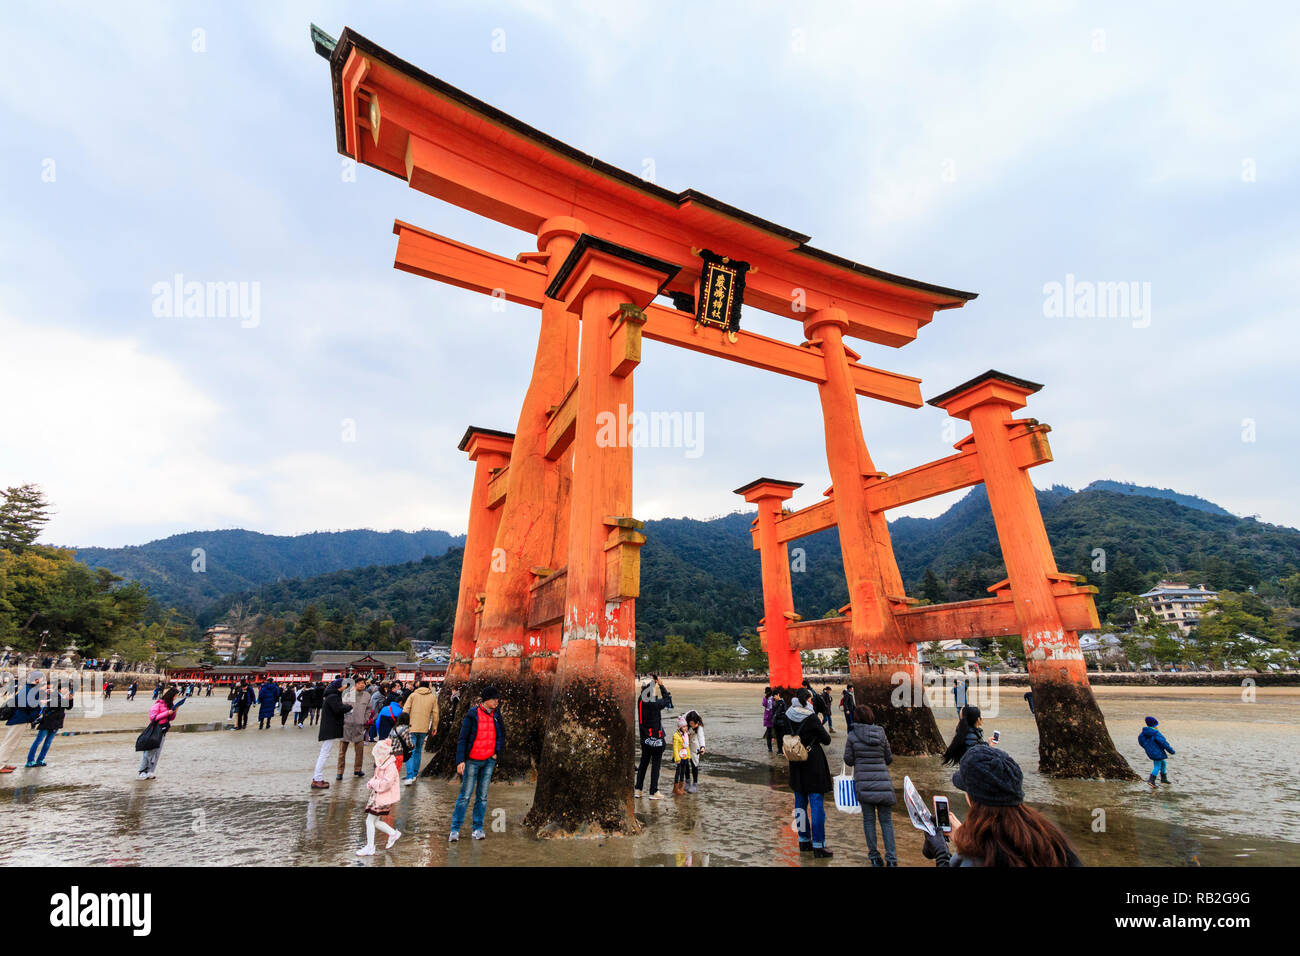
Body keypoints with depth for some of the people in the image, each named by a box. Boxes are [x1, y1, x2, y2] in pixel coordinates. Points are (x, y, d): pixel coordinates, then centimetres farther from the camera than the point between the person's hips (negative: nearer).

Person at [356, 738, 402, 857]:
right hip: (377, 796, 9)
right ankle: (393, 834, 28)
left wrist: (373, 783, -16)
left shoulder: (390, 767, -22)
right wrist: (371, 783, 1)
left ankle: (369, 848, 11)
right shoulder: (381, 765, 9)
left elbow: (386, 783, -27)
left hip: (384, 799, -9)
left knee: (370, 821, -2)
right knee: (375, 821, 13)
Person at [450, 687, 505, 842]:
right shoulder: (472, 715, -11)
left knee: (482, 796, 10)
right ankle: (455, 829, 12)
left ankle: (478, 828, 19)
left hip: (489, 761, 4)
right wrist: (460, 760, -16)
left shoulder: (496, 715, 2)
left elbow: (501, 735, 16)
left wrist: (497, 752, 7)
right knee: (465, 795, 1)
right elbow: (462, 739, -10)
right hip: (472, 761, -4)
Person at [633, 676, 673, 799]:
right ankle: (653, 792, 11)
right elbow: (667, 698, -3)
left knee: (643, 763, 18)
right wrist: (661, 685, 3)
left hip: (645, 739, 6)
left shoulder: (640, 701, -7)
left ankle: (638, 790, 21)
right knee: (655, 765, 6)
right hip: (656, 739, -6)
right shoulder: (655, 704, -21)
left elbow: (644, 693, 15)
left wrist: (652, 681, 11)